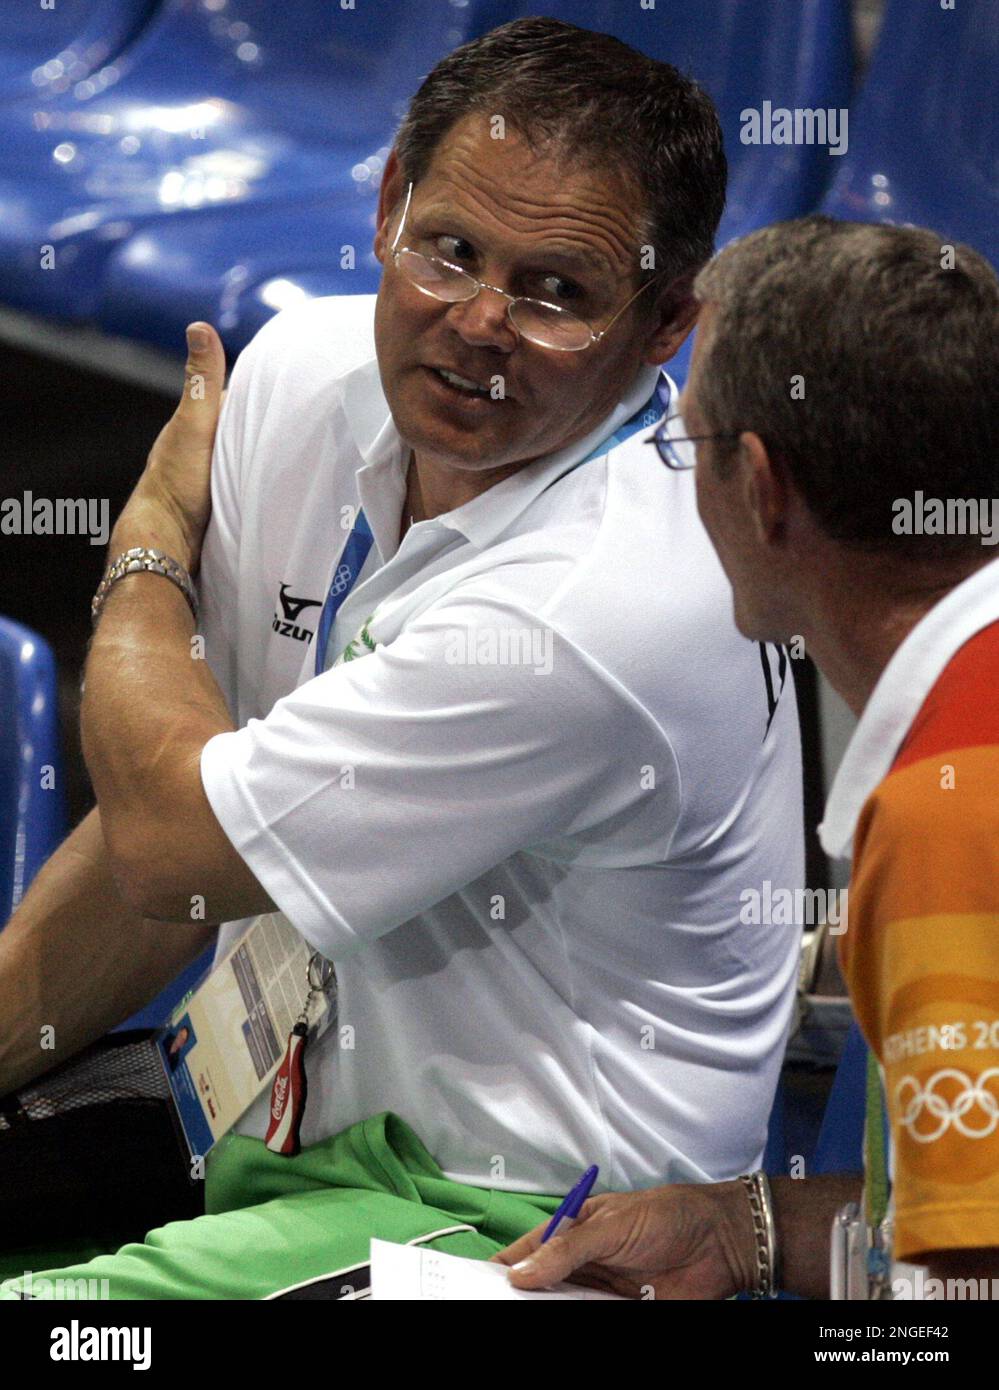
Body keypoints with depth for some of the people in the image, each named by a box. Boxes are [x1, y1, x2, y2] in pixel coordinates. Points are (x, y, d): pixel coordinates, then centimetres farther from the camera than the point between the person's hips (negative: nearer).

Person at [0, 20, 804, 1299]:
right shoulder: (300, 377, 0)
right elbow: (157, 814, 10)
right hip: (297, 1145, 8)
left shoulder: (601, 604, -26)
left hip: (513, 1229, -8)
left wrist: (148, 543, -1)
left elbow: (166, 850, -17)